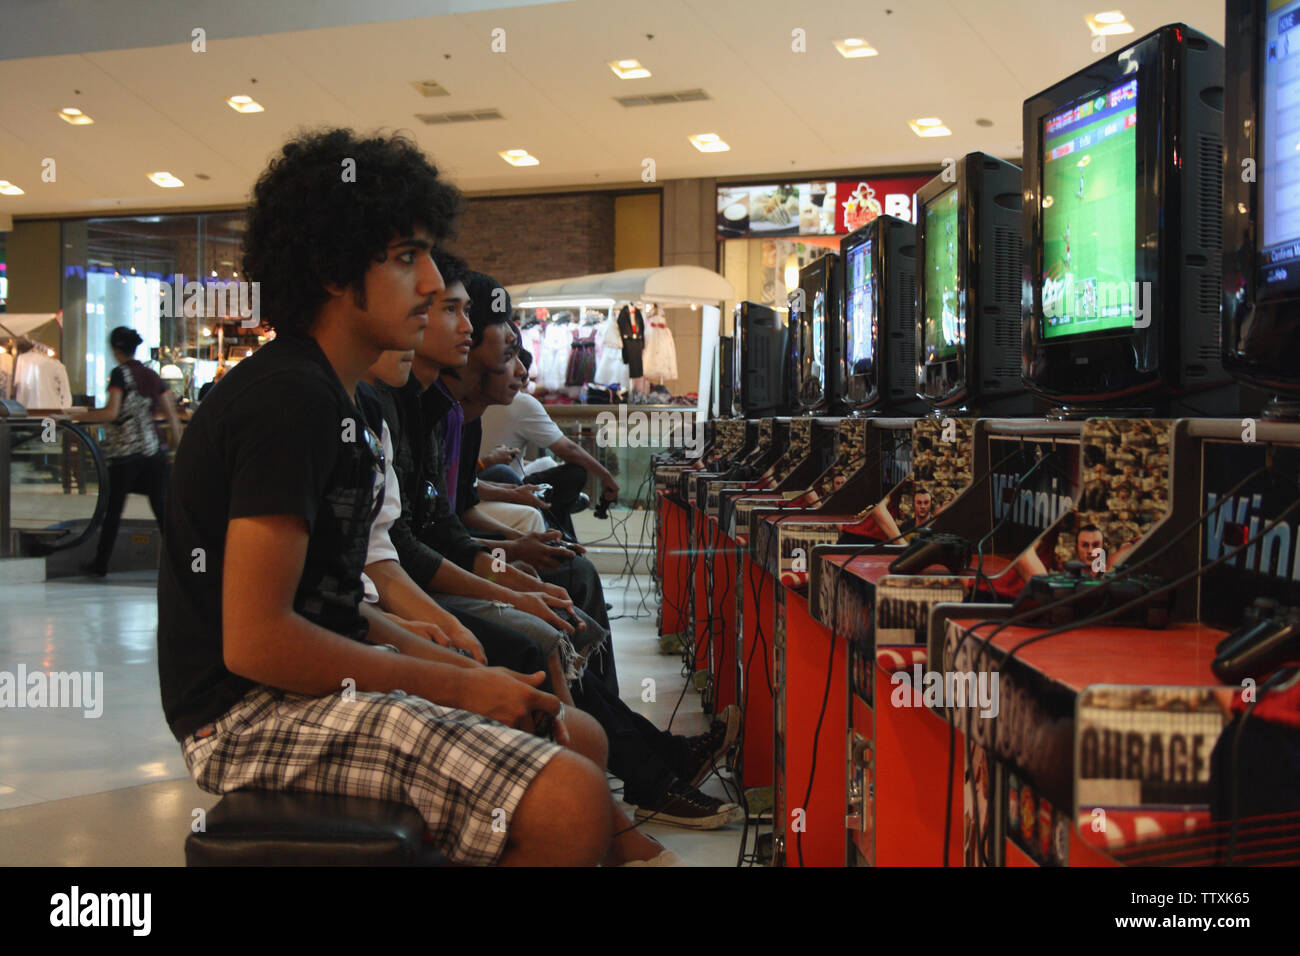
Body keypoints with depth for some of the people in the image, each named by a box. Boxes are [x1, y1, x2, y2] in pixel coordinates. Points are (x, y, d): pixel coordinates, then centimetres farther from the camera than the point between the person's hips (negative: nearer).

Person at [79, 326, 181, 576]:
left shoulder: (120, 373, -7)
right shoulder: (151, 375, 10)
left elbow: (111, 412, -17)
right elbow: (172, 417, 8)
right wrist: (176, 443, 18)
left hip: (125, 451, -4)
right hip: (152, 450, 5)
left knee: (113, 510, 8)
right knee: (161, 509, 3)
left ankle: (101, 563, 19)